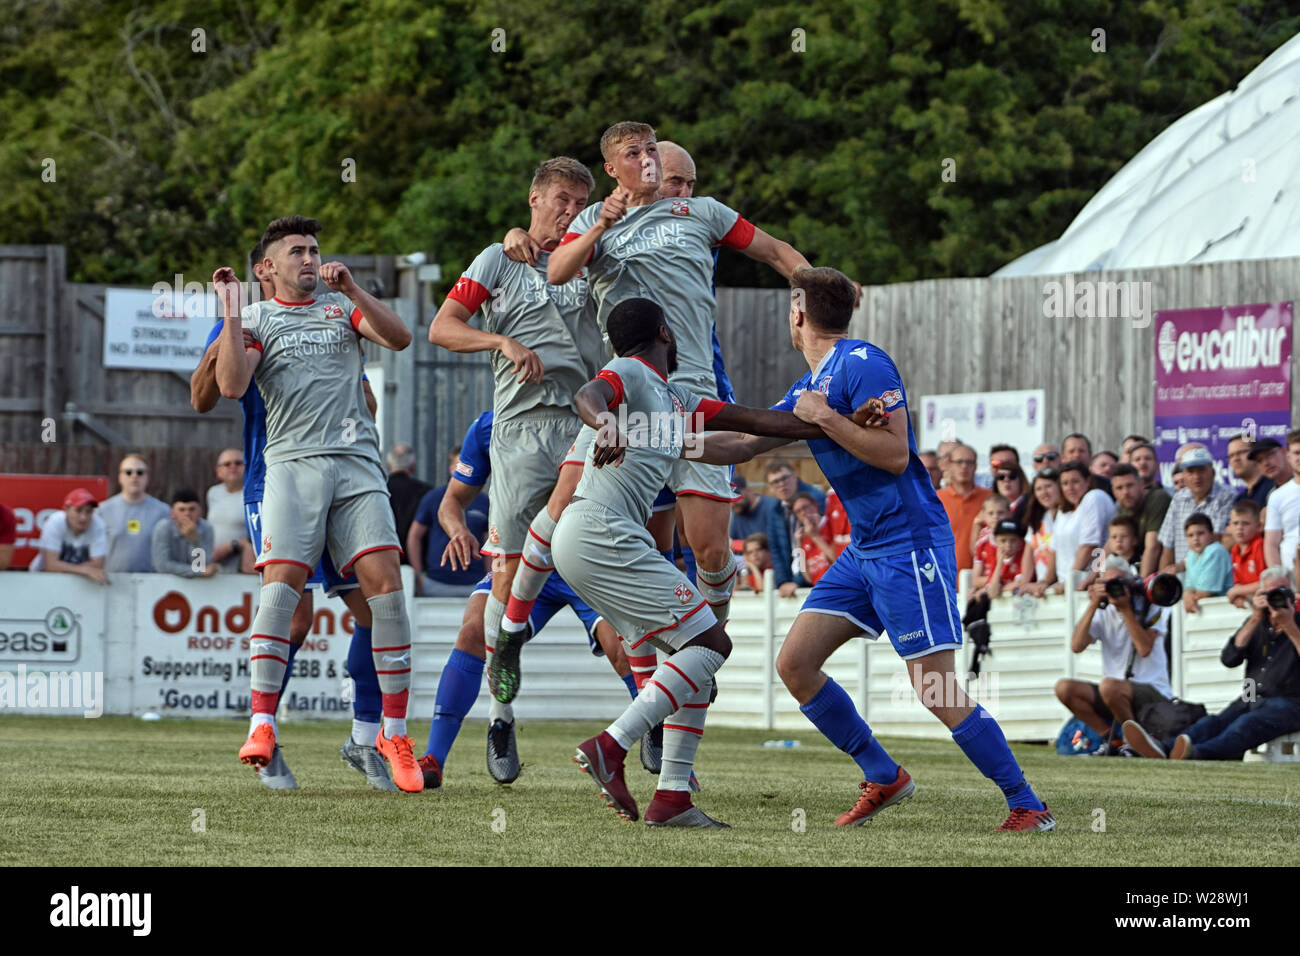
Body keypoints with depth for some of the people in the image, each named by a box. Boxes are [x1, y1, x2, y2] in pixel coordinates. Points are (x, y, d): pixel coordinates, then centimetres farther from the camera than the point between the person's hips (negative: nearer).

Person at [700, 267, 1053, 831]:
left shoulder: (863, 365, -12)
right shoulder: (809, 389, 16)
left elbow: (895, 454, -20)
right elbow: (742, 445, 22)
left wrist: (825, 418, -19)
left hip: (910, 544, -9)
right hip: (864, 550, 10)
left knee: (937, 692, -14)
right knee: (794, 663, 3)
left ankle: (1028, 806, -6)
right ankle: (883, 778, 12)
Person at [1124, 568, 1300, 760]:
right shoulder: (1256, 624, 19)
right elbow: (1229, 659, 2)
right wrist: (1255, 619, -4)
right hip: (1251, 699, 5)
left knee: (1247, 724, -36)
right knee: (1213, 723, -24)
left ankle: (1196, 754, -64)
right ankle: (1163, 749, -52)